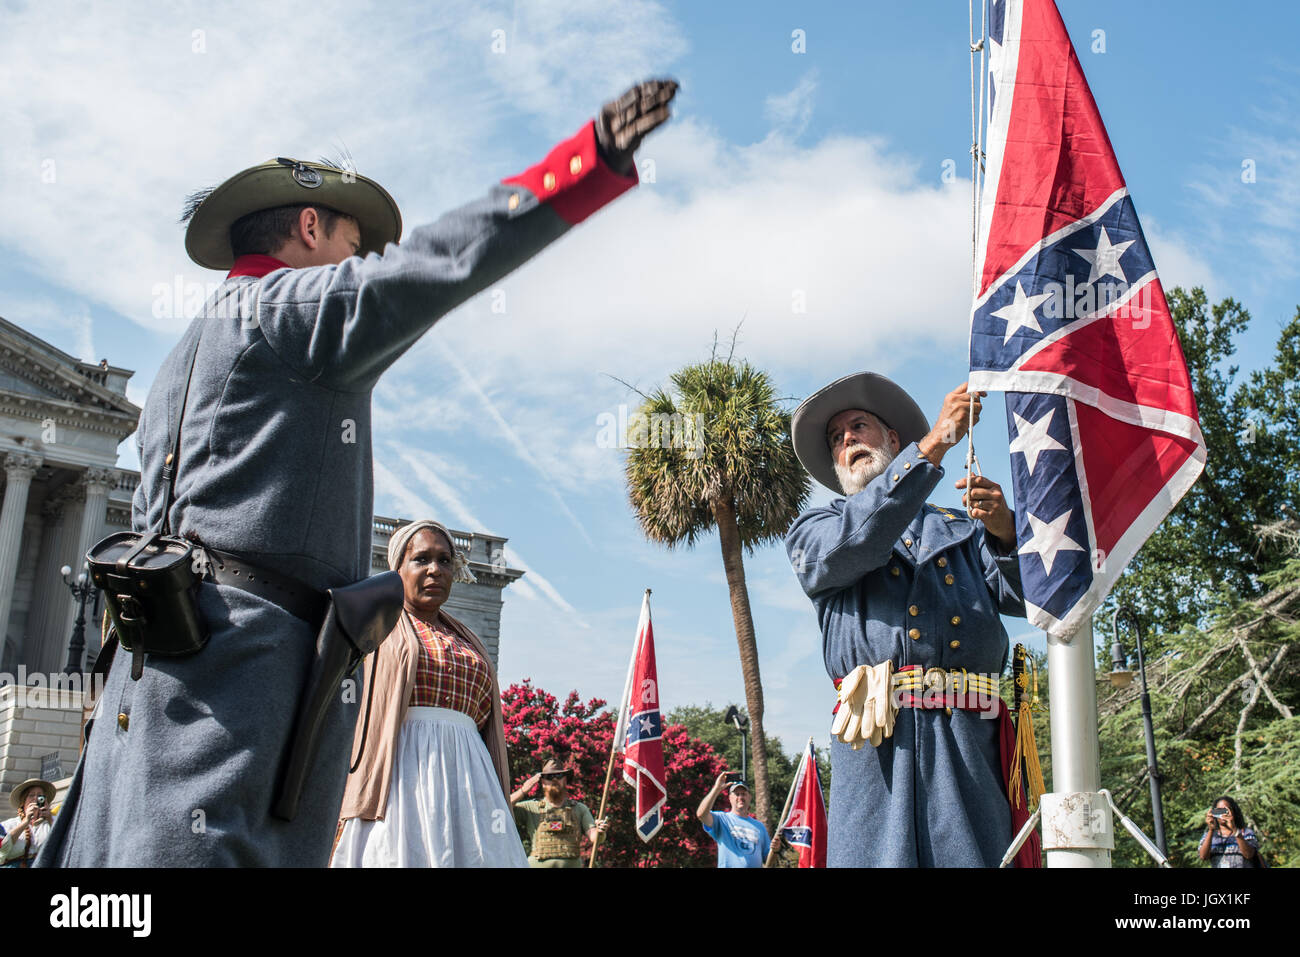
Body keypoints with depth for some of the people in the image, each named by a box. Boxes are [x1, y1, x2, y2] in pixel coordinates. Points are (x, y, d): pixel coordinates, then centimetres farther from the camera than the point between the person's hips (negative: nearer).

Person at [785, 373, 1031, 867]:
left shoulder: (962, 531, 25)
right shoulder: (812, 532, 19)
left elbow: (1023, 596, 12)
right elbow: (855, 541, -5)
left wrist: (1004, 530, -9)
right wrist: (934, 442, -6)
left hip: (970, 739, 2)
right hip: (877, 745, -2)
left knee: (975, 856, -5)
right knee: (873, 857, -10)